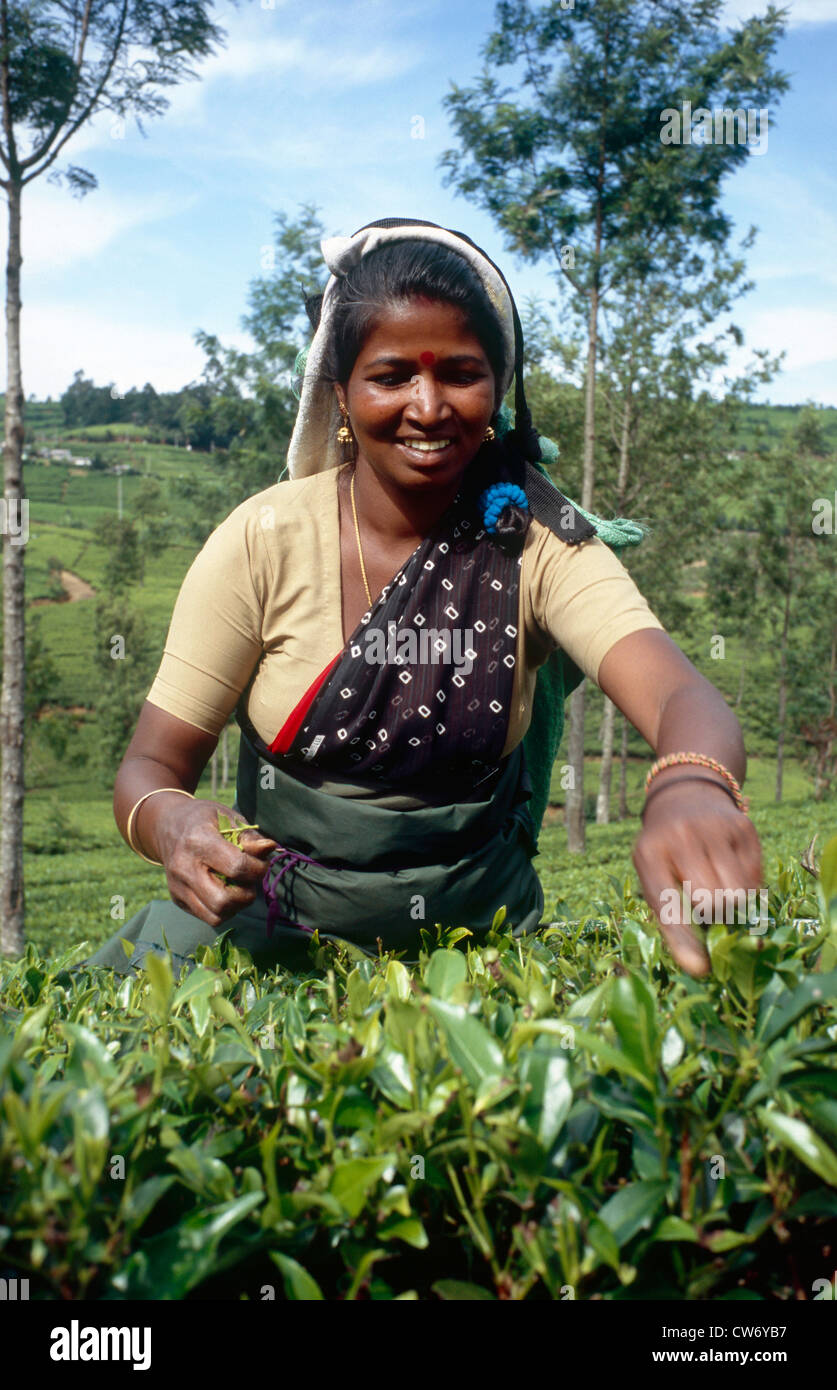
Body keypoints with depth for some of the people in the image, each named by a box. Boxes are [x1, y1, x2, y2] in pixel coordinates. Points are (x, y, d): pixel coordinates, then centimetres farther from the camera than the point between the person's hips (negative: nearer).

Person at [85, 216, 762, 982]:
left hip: (473, 927, 1)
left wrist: (692, 786, -51)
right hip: (273, 932, 0)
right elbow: (150, 766, -9)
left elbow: (682, 694, -26)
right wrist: (174, 823, -34)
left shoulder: (537, 541, -10)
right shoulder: (263, 541, -11)